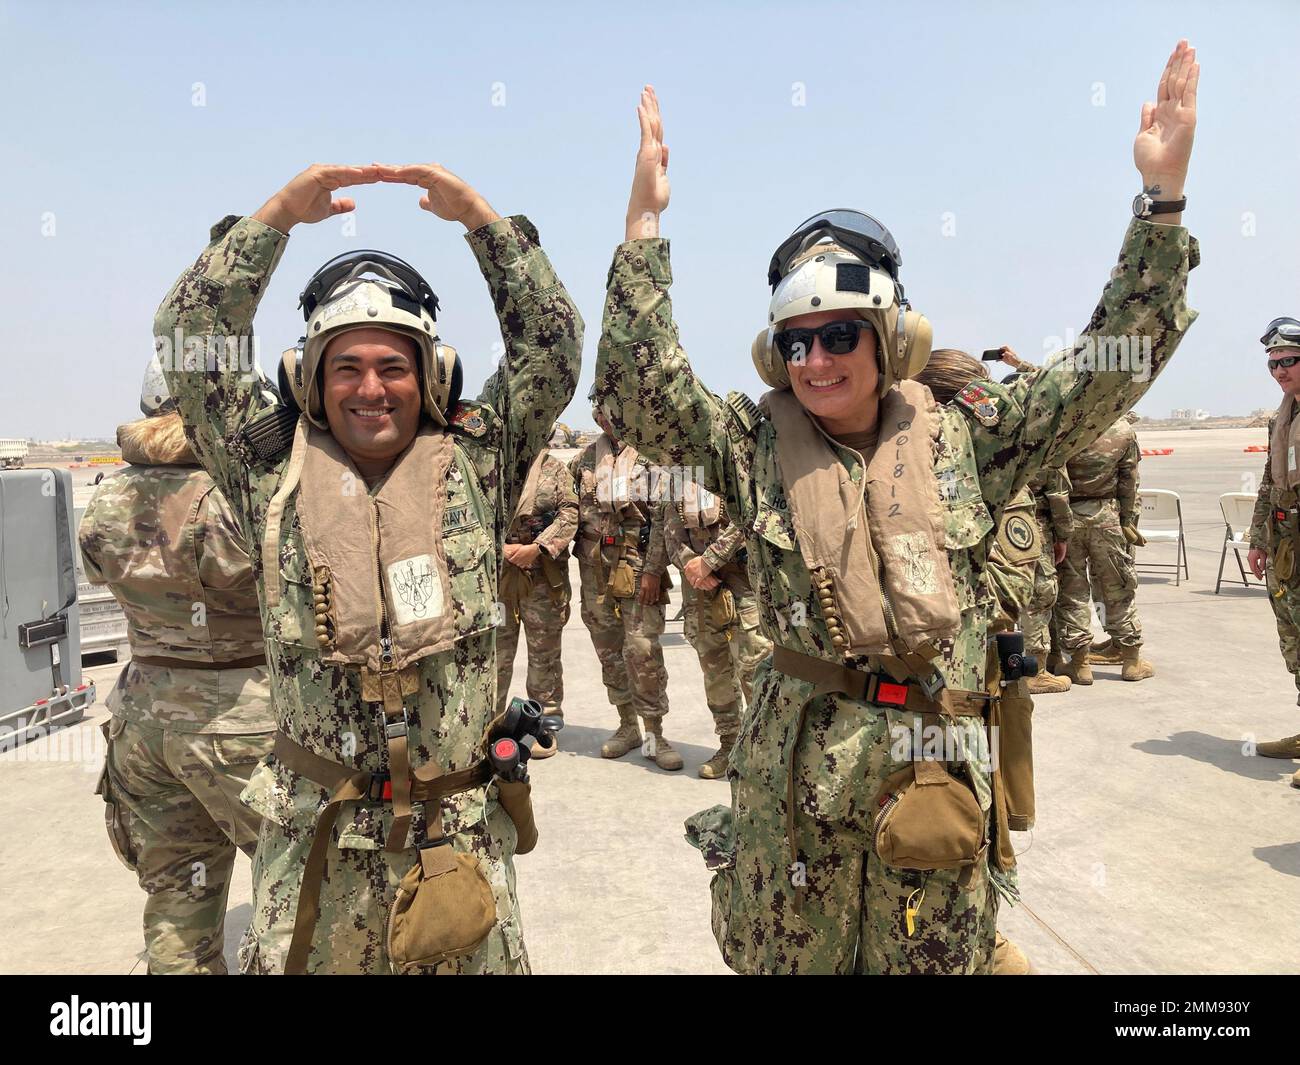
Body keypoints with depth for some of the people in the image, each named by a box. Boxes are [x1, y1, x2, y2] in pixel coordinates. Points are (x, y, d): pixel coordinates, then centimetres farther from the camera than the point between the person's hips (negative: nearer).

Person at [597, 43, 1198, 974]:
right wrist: (644, 223, -16)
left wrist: (1163, 199, -6)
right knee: (782, 958, 16)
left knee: (934, 959, 15)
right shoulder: (754, 446, -1)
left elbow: (1104, 373, -1)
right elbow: (640, 396, -13)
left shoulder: (963, 439, 2)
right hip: (796, 766, 0)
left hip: (937, 764, 1)